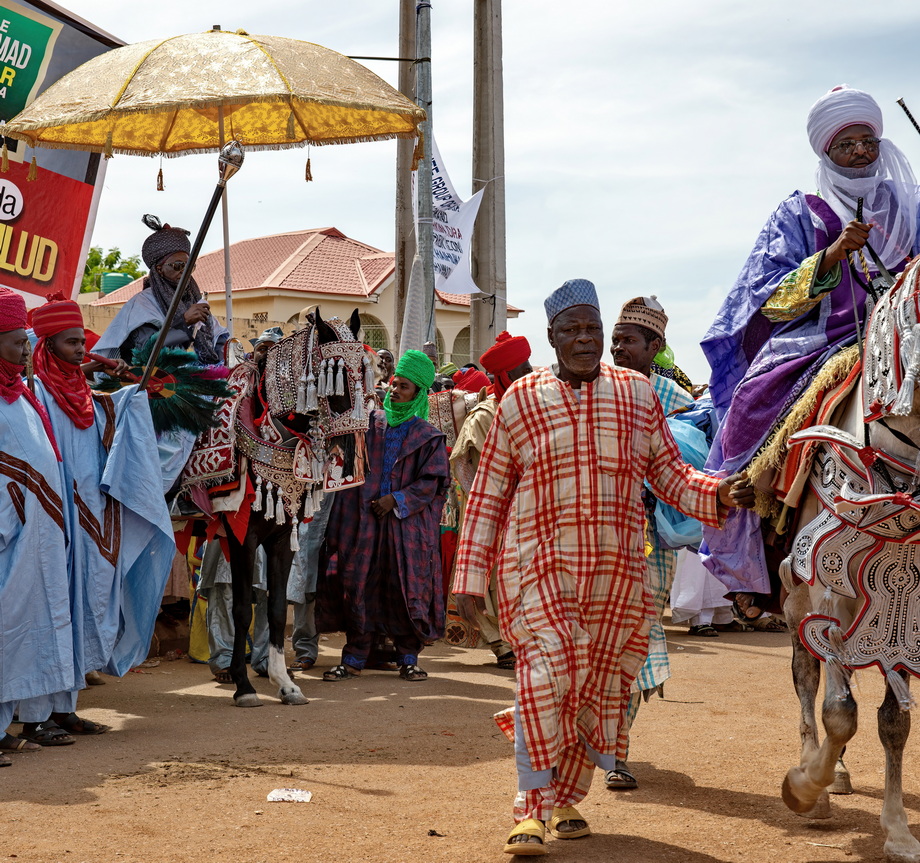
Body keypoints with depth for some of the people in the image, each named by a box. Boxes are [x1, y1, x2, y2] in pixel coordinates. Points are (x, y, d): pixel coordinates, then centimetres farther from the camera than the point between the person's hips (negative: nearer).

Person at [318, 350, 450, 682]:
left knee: (406, 589, -2)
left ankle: (408, 658, 11)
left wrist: (397, 500, -12)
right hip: (362, 519, 2)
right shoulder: (368, 423, 10)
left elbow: (432, 481, -2)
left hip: (407, 523, -2)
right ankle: (354, 658, 9)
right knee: (359, 585, 1)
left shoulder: (428, 437, 4)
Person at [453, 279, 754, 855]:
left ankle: (568, 799, 27)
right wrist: (471, 578, 1)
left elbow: (671, 477, 10)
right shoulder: (521, 401, 2)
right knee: (547, 668, -19)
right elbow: (488, 495, 5)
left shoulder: (637, 394, 7)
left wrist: (720, 494, -11)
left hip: (617, 568, 3)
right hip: (539, 563, -3)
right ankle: (533, 808, -10)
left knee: (600, 684, 8)